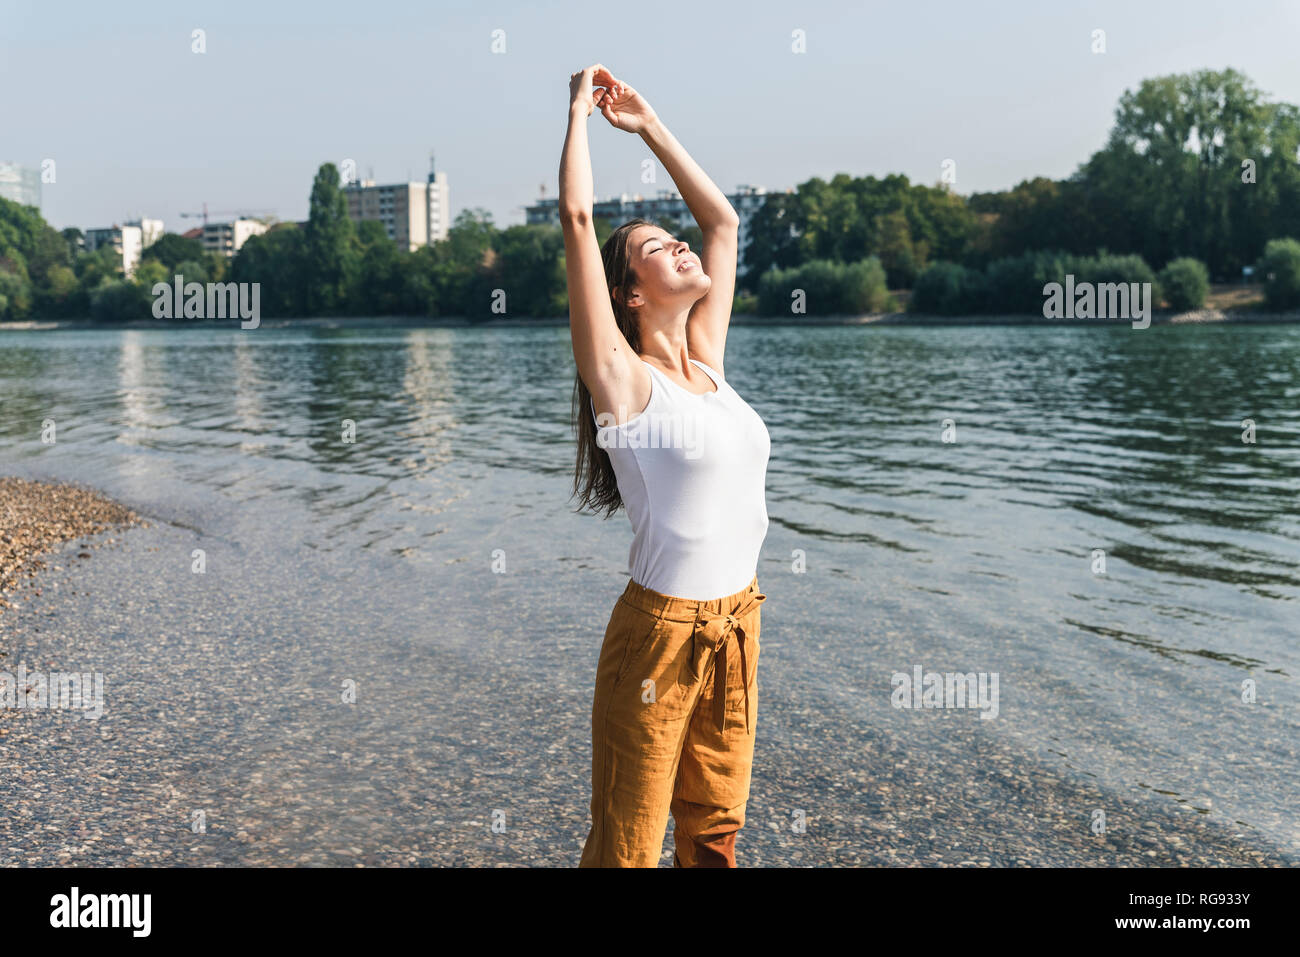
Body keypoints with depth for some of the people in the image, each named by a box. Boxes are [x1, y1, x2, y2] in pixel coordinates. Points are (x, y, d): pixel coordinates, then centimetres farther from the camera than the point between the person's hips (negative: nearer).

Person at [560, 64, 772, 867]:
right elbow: (578, 216, -17)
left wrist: (648, 124, 16)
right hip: (661, 630, -6)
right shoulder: (625, 380, -11)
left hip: (737, 623, 6)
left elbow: (724, 220, 15)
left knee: (715, 833, 20)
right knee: (629, 845, 8)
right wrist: (581, 113, -3)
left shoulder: (706, 362, 6)